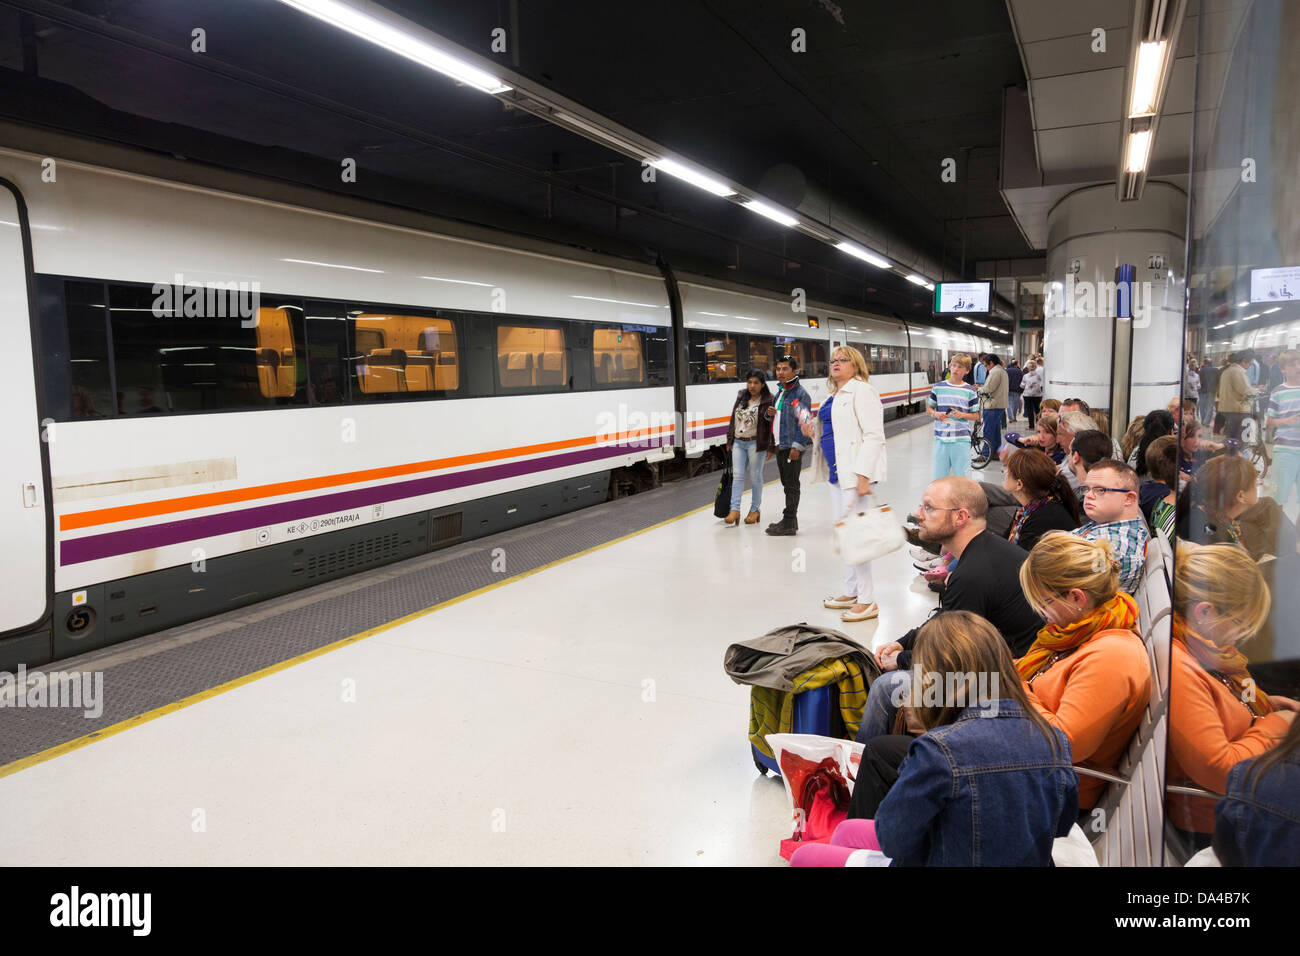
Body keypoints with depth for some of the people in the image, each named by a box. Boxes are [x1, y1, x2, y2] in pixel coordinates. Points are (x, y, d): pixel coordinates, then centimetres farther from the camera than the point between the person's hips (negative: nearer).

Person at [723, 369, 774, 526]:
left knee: (755, 476, 5)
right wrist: (729, 440, 13)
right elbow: (733, 418, 15)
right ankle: (735, 510, -3)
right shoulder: (741, 397, 11)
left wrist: (771, 447, -17)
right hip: (738, 442, 5)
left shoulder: (767, 401, -6)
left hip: (755, 443, -5)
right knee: (737, 475, -1)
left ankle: (754, 510, 16)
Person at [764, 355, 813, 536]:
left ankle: (789, 524, -1)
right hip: (780, 446, 9)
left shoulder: (800, 393, -12)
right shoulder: (780, 392, 17)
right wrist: (769, 413, 4)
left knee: (791, 484, -5)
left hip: (792, 447, -9)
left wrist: (797, 446, -22)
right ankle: (790, 520, 23)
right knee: (786, 483, 14)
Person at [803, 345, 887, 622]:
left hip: (854, 471, -10)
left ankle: (867, 601, 0)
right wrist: (813, 433, 5)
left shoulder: (861, 391, -9)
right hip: (837, 470, 10)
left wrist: (863, 475, -24)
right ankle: (851, 592, 27)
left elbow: (873, 435, -17)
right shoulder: (833, 397, 18)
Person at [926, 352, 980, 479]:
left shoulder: (970, 390, 3)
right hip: (941, 439, 2)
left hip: (961, 439, -1)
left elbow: (976, 416, 6)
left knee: (962, 477, 1)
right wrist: (935, 414, -7)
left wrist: (962, 415, -13)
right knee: (939, 476, 5)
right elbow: (929, 409, 14)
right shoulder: (938, 387, 7)